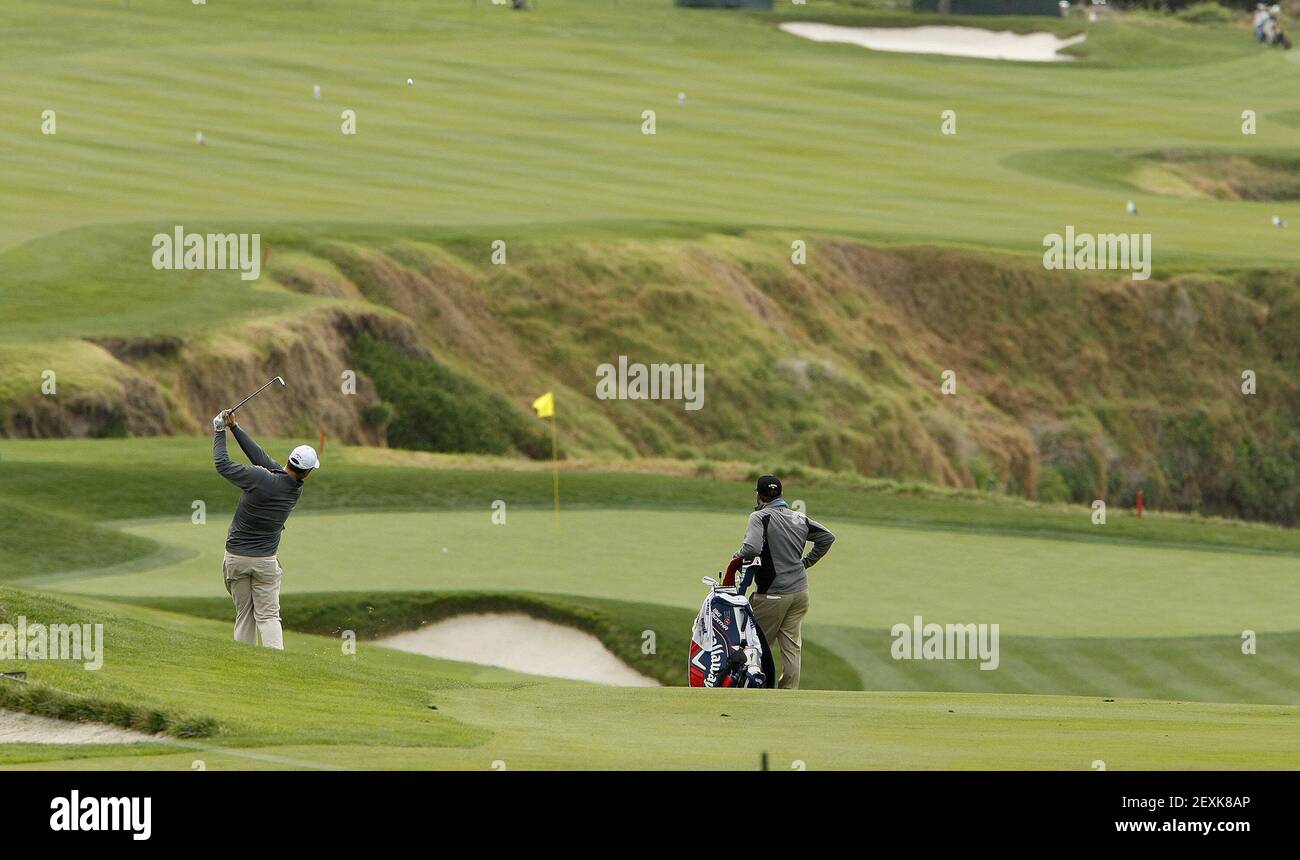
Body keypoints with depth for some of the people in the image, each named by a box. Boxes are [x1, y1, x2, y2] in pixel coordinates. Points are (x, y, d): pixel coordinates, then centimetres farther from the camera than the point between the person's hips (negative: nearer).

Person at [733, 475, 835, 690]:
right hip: (800, 591, 6)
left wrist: (738, 557, -5)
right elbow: (827, 537, 17)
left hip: (773, 594, -6)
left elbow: (752, 549, -25)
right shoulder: (799, 519, 9)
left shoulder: (760, 517, -11)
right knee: (792, 648, 6)